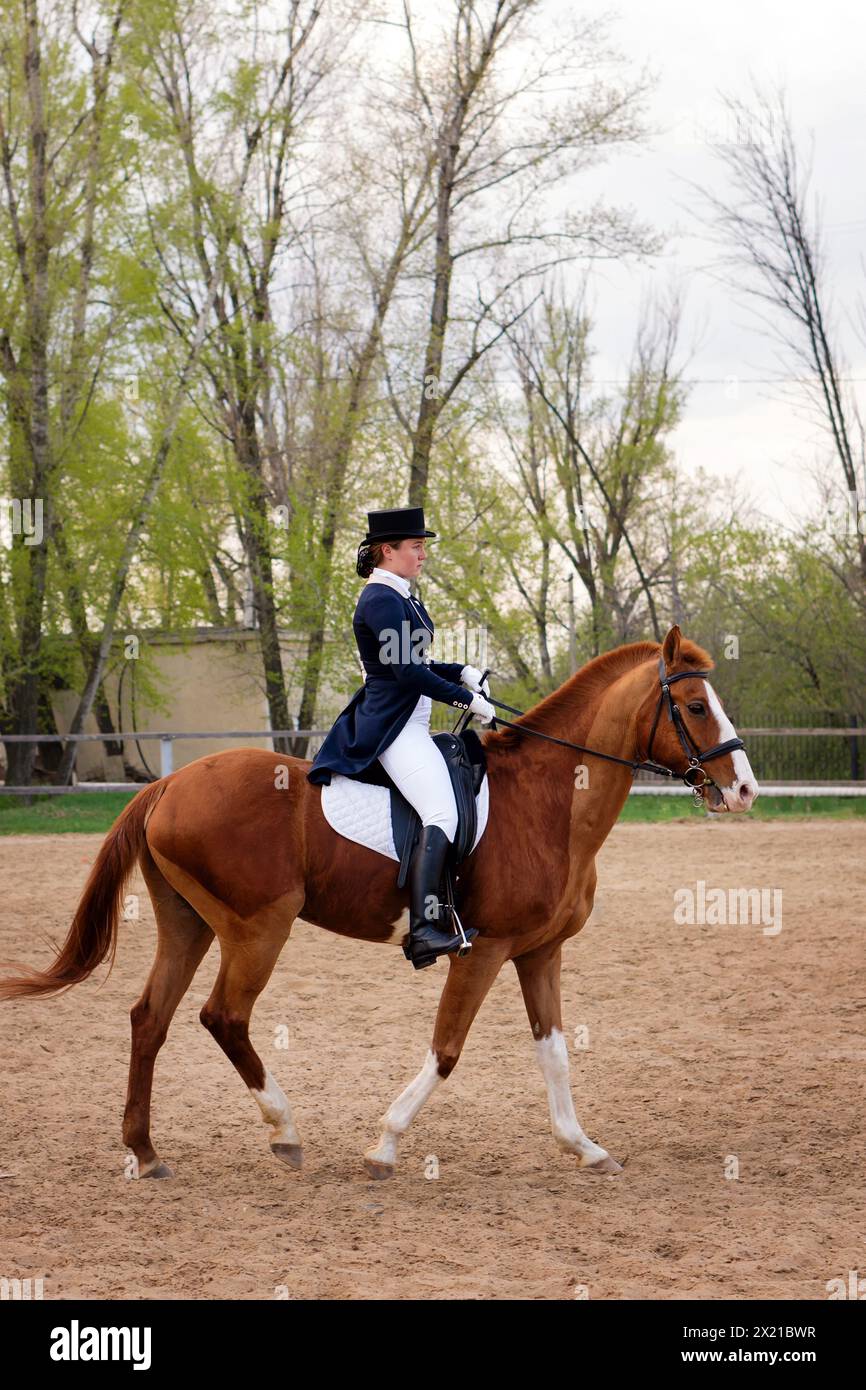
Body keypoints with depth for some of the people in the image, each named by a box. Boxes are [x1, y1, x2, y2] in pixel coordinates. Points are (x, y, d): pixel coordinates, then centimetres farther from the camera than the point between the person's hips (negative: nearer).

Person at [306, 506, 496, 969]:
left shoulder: (400, 597, 18)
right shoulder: (381, 601, -14)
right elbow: (408, 672, -20)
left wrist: (462, 673, 11)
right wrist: (467, 700, -14)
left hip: (408, 725, 11)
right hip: (392, 727, -11)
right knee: (442, 814, -25)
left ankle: (443, 913, 16)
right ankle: (423, 929, -34)